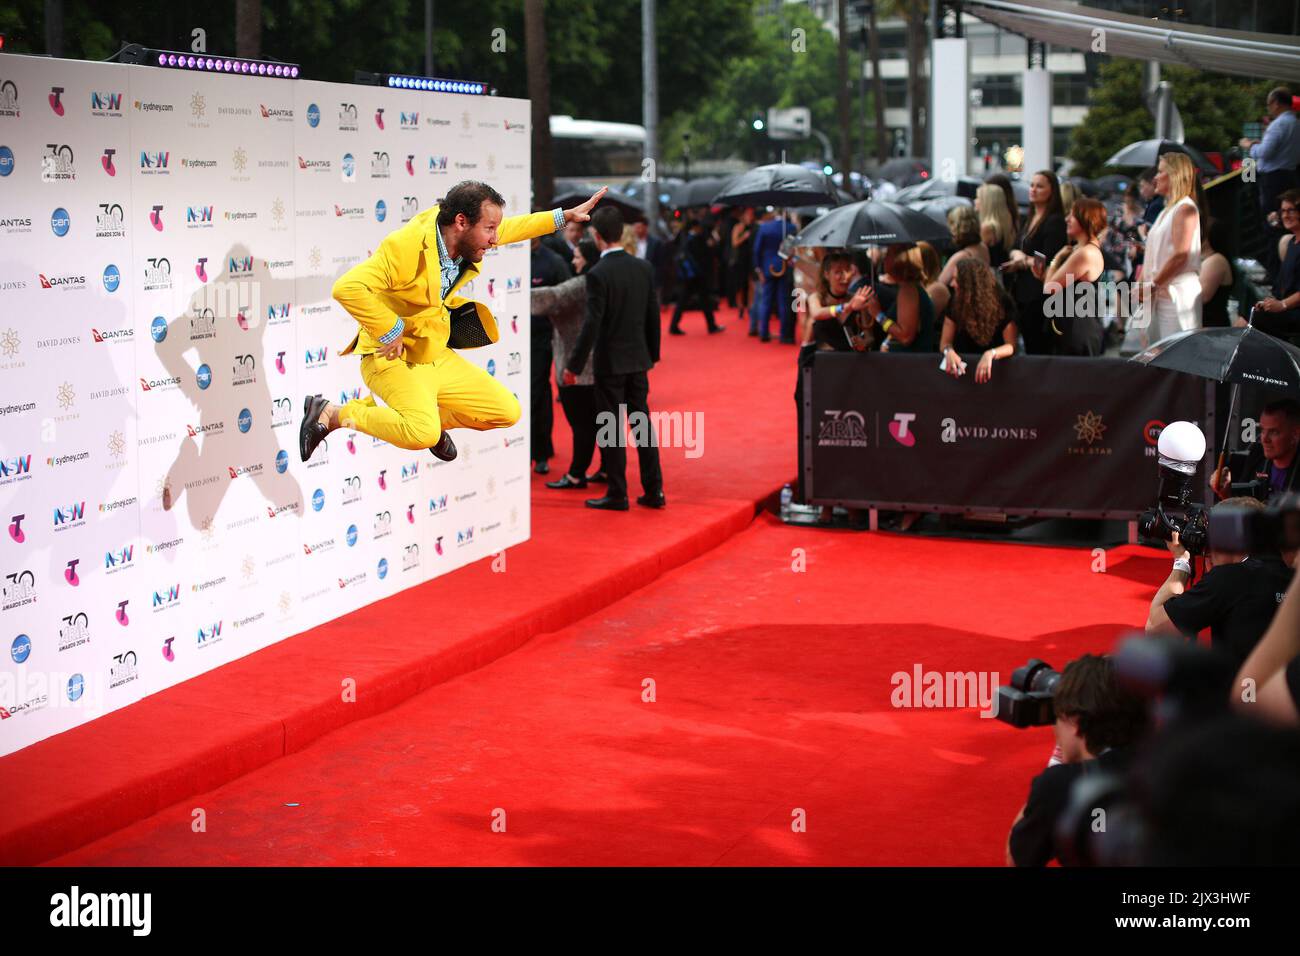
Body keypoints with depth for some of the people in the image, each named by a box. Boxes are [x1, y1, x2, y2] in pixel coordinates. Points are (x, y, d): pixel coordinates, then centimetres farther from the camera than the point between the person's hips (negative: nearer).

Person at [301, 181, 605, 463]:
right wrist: (390, 332, -28)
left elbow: (512, 228, 20)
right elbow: (346, 288, -37)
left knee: (508, 412, 6)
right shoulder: (406, 246, -27)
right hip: (393, 358, -8)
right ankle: (334, 414, -12)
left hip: (438, 355, 9)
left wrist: (566, 215, 21)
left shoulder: (465, 239, -2)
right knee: (422, 434, -34)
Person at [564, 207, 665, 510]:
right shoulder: (644, 267, 1)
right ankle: (654, 490, 15)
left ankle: (617, 494, 8)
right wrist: (653, 354, 18)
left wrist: (574, 366, -13)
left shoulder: (598, 274, -17)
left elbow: (592, 324, -19)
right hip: (638, 360, 6)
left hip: (609, 362, -6)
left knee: (612, 429, 2)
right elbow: (653, 315, 7)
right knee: (643, 424, 12)